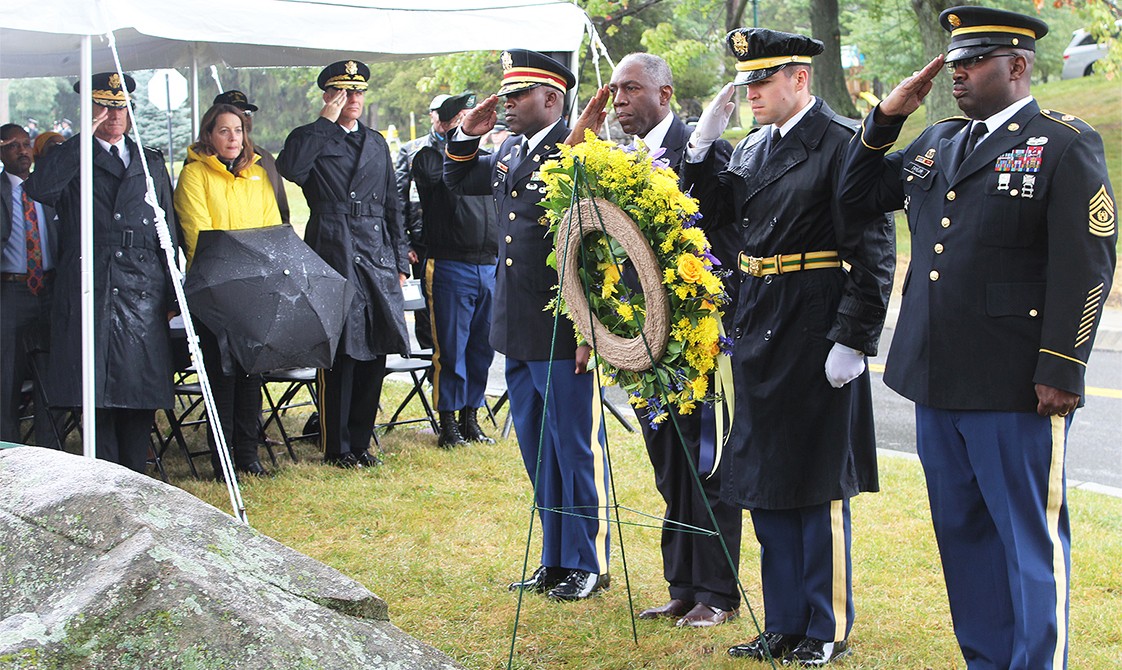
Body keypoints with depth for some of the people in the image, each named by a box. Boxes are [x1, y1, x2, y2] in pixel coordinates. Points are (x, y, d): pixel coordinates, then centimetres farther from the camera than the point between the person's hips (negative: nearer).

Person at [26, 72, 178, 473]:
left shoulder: (151, 163, 19)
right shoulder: (71, 162, 9)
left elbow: (168, 232, 17)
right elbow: (37, 189, -15)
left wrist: (172, 295, 10)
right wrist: (84, 139, -13)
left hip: (142, 293, 3)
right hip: (89, 292, -3)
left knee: (143, 391, 1)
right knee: (96, 394, -4)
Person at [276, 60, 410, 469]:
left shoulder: (376, 143, 19)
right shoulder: (311, 138, 3)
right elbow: (290, 170, -20)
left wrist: (400, 261, 14)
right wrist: (326, 121, -13)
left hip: (377, 253, 5)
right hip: (334, 251, -5)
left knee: (375, 351, 6)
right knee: (340, 352, -4)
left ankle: (360, 441, 16)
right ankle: (337, 447, 5)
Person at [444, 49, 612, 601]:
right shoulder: (507, 154, 12)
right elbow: (458, 182, 30)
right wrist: (467, 137, 10)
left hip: (563, 333, -9)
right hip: (516, 330, 9)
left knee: (577, 450, 2)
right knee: (538, 452, 15)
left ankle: (588, 564, 14)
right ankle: (555, 561, 26)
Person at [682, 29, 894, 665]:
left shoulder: (844, 143, -12)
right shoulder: (754, 146, 11)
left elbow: (873, 253, -15)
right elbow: (717, 212, 12)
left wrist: (853, 342, -18)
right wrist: (703, 143, 3)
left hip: (818, 336, -8)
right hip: (760, 328, 8)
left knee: (820, 486, 2)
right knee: (765, 481, 12)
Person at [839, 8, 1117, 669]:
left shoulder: (1066, 146, -5)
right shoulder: (938, 143, 15)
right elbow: (859, 191, 24)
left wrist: (1060, 371, -16)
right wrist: (887, 117, 9)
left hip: (1017, 391, -7)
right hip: (939, 385, 7)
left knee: (1032, 540, 0)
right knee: (962, 534, 15)